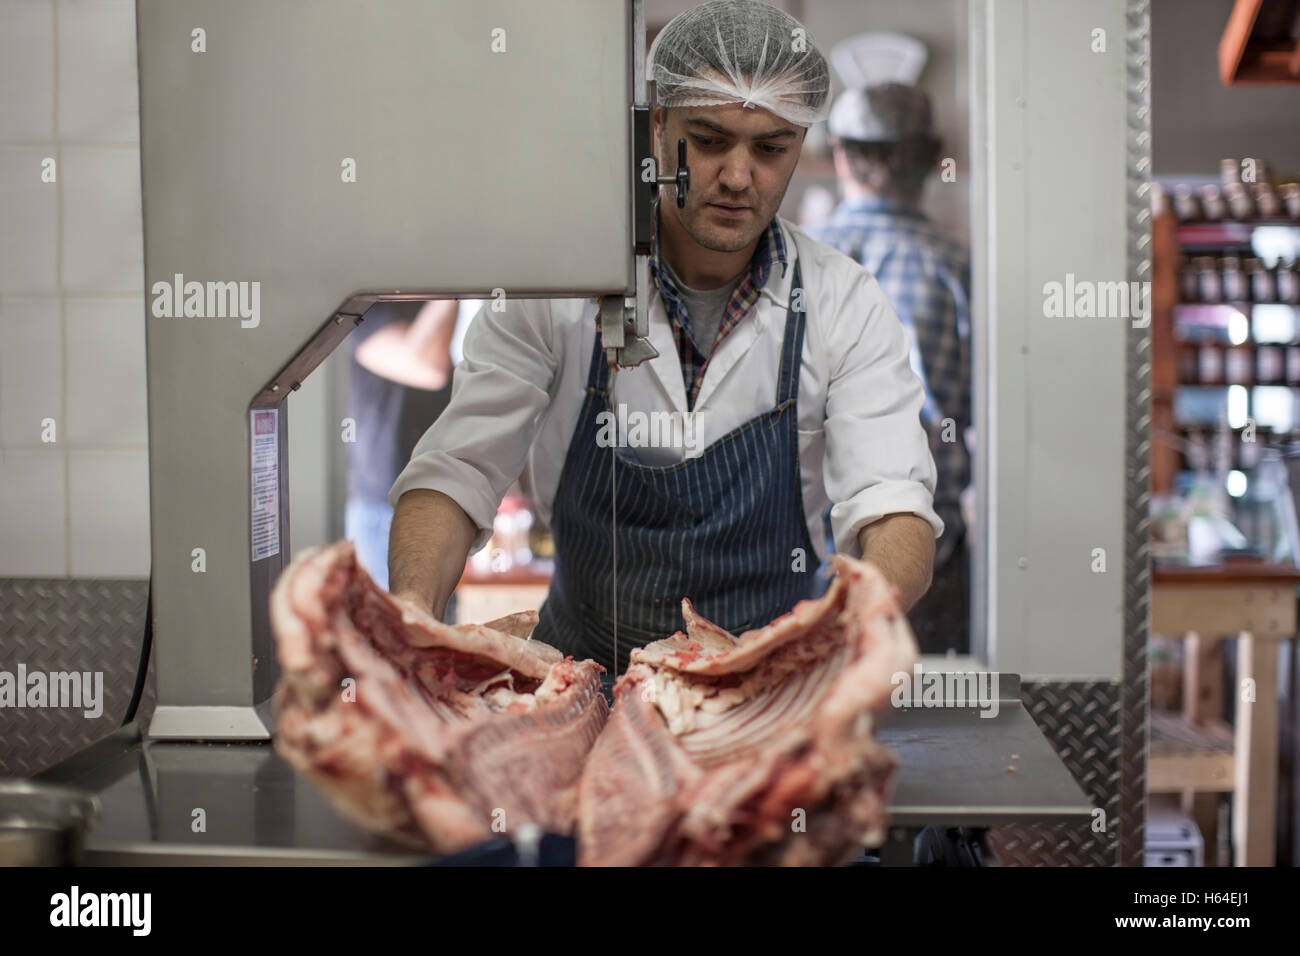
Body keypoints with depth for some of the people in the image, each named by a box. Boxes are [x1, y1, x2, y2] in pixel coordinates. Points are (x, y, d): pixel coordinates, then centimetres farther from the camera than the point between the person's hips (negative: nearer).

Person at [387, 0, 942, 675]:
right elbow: (457, 473, -8)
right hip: (580, 669, 0)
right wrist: (411, 609, -29)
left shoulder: (845, 307, -5)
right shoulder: (554, 284, -7)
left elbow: (893, 506, -14)